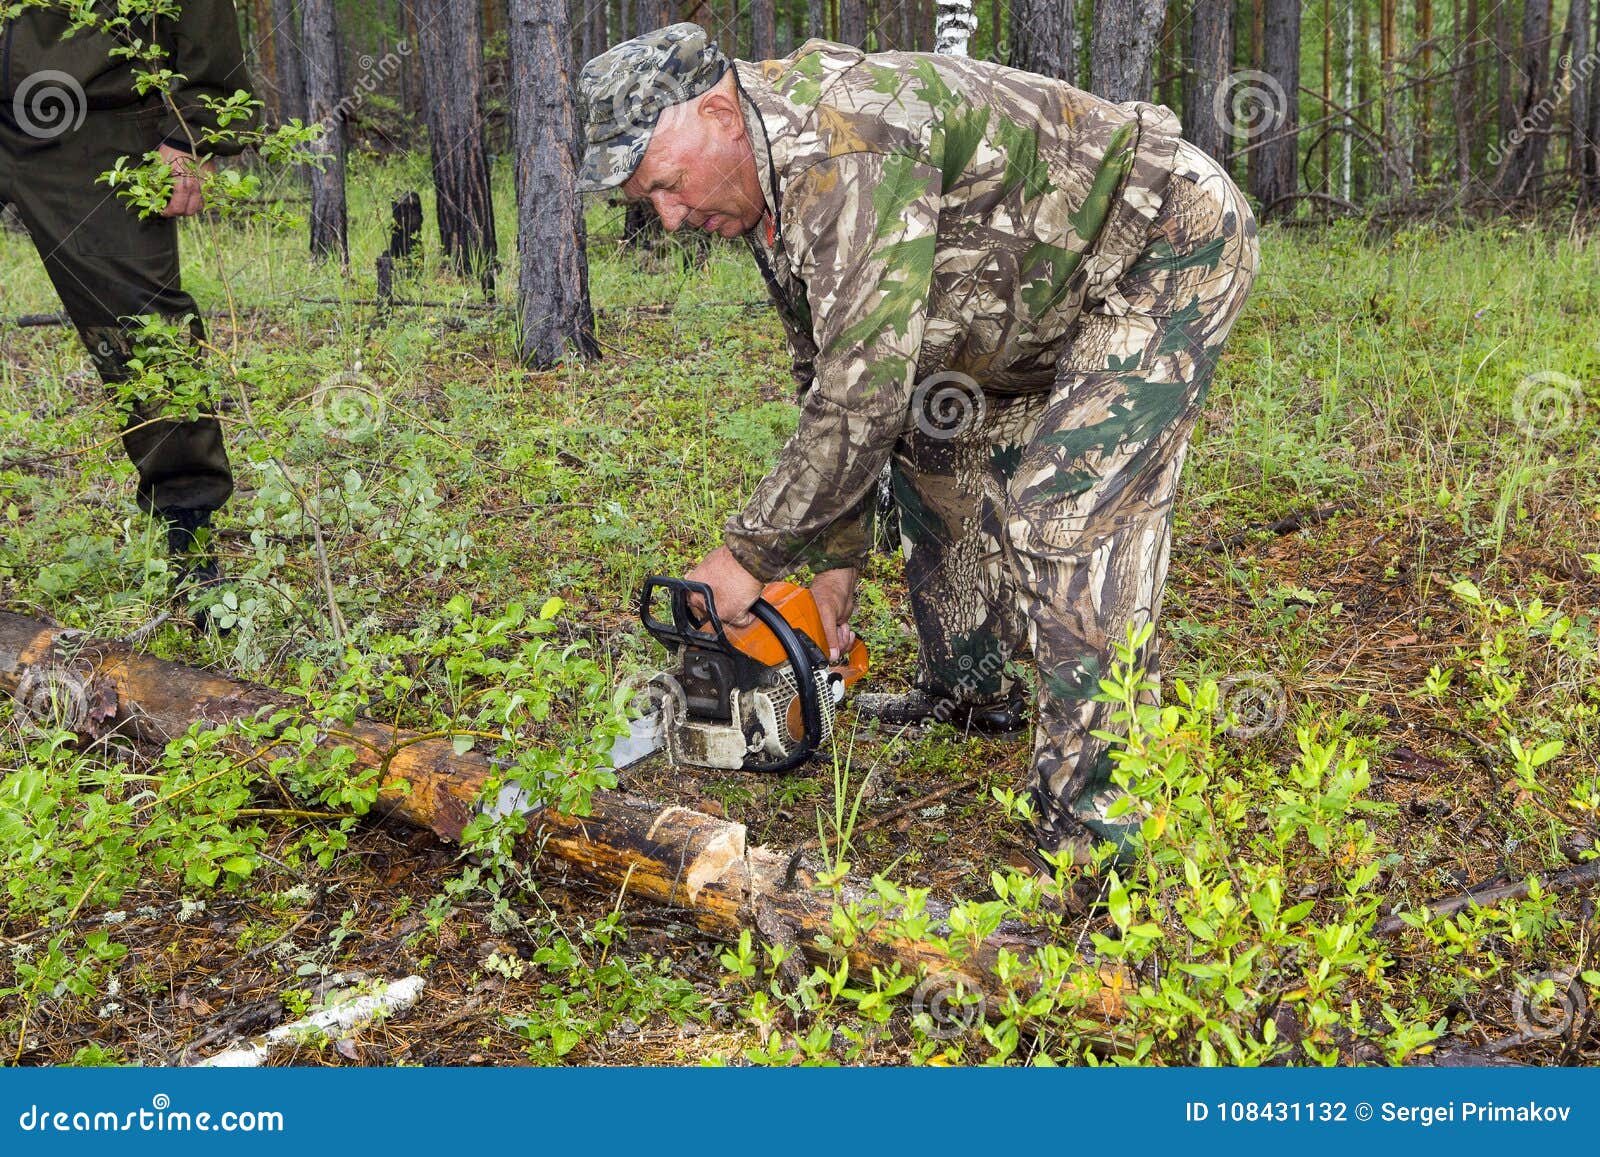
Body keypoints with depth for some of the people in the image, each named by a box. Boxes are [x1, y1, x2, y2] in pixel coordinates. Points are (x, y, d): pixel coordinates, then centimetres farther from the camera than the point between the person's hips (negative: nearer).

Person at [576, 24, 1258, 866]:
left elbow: (865, 391, -32)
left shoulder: (844, 143, -30)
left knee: (1072, 517, -21)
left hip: (1168, 250, -10)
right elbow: (825, 378, 9)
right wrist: (836, 559, 7)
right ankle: (967, 688, 30)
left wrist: (751, 555, -22)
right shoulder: (771, 190, 2)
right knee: (935, 435, 18)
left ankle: (1095, 841, -18)